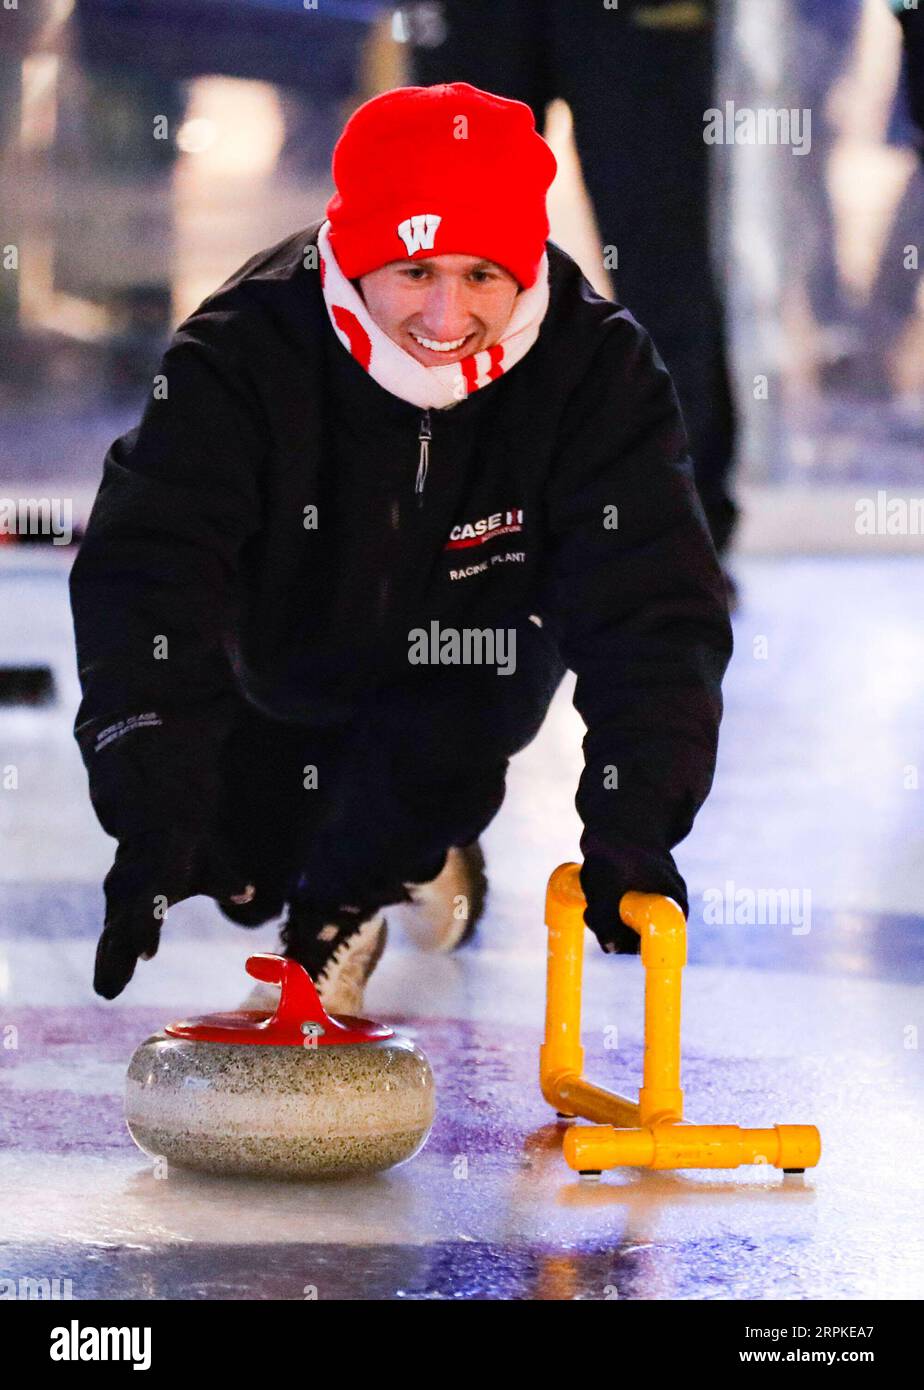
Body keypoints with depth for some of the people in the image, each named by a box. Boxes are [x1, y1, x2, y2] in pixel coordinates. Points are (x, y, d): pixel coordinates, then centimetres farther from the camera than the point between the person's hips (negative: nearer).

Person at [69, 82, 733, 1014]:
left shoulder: (595, 368, -31)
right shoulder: (240, 360, -35)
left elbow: (652, 605, -33)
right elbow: (148, 579, -42)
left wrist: (630, 833, -45)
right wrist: (153, 823, -53)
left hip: (473, 657, 0)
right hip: (285, 652, 1)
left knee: (450, 740, -30)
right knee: (243, 870, -1)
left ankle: (355, 886, 5)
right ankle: (413, 856, 35)